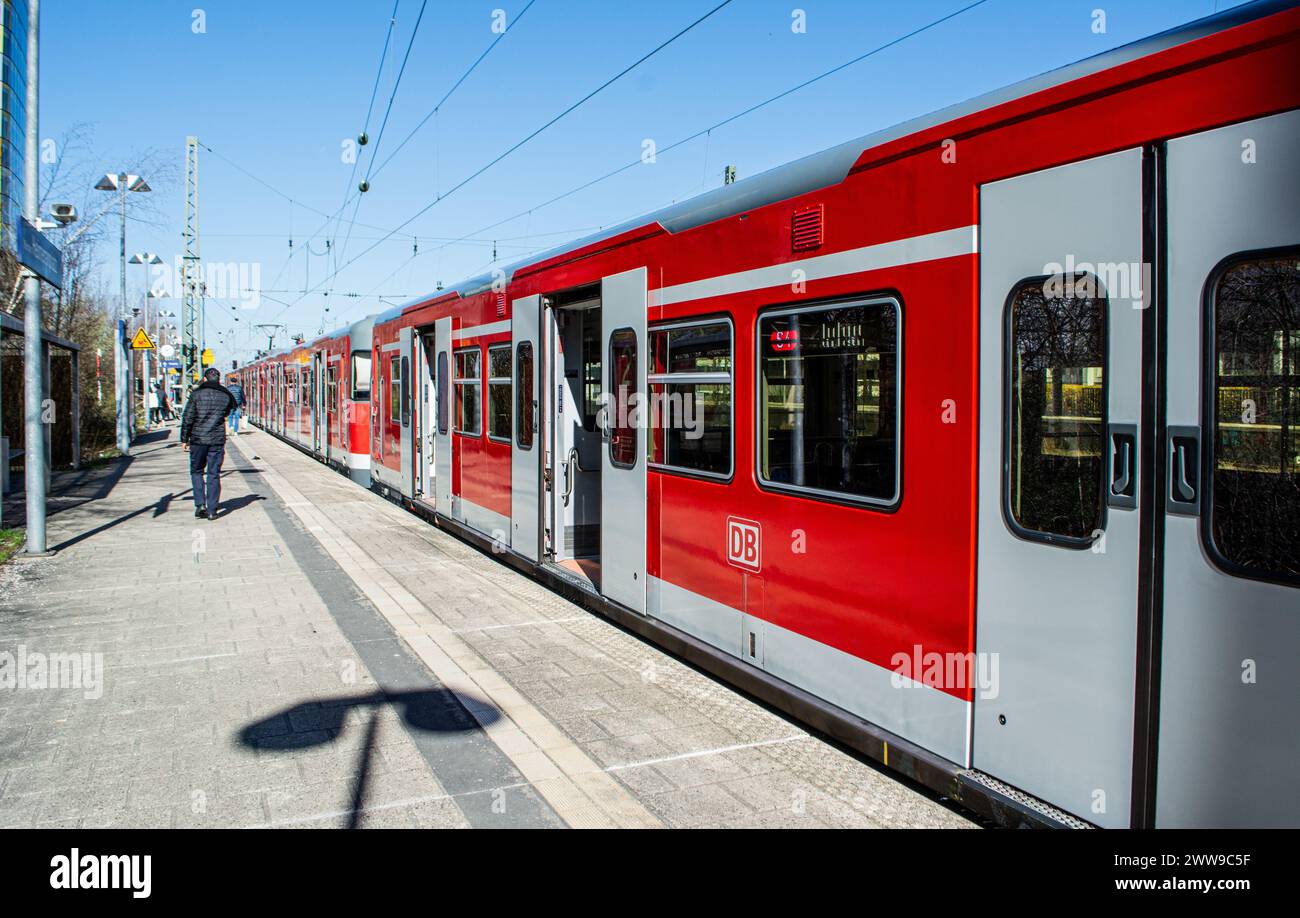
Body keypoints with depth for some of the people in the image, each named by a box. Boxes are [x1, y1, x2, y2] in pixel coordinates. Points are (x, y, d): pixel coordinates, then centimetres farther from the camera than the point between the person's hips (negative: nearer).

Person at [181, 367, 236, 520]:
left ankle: (200, 505, 0)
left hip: (198, 439, -1)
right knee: (214, 475, 5)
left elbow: (187, 418, -4)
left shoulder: (197, 394, -4)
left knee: (196, 471, 14)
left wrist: (184, 439, 2)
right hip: (218, 440, 1)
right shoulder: (225, 396, 3)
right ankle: (212, 510, 4)